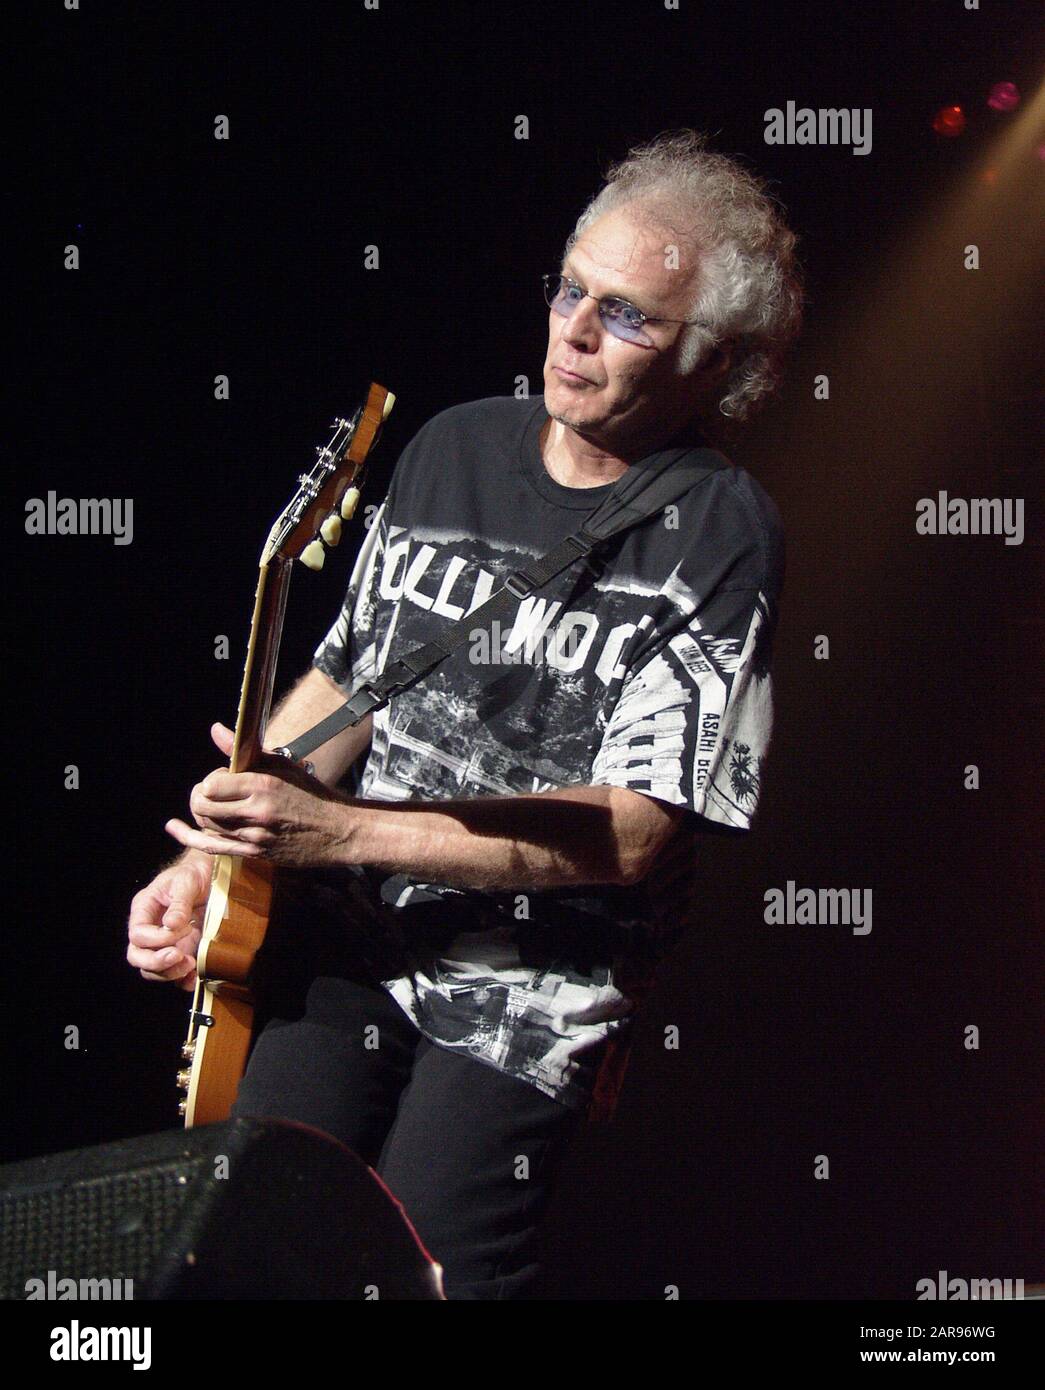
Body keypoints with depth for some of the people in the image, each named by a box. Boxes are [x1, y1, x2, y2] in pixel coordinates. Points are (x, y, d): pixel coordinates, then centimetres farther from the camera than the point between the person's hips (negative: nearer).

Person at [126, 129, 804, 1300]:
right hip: (352, 928, 4)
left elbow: (631, 833, -17)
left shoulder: (720, 534, -10)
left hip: (536, 976, -4)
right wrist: (213, 856, 2)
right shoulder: (457, 446, 8)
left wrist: (334, 830, -19)